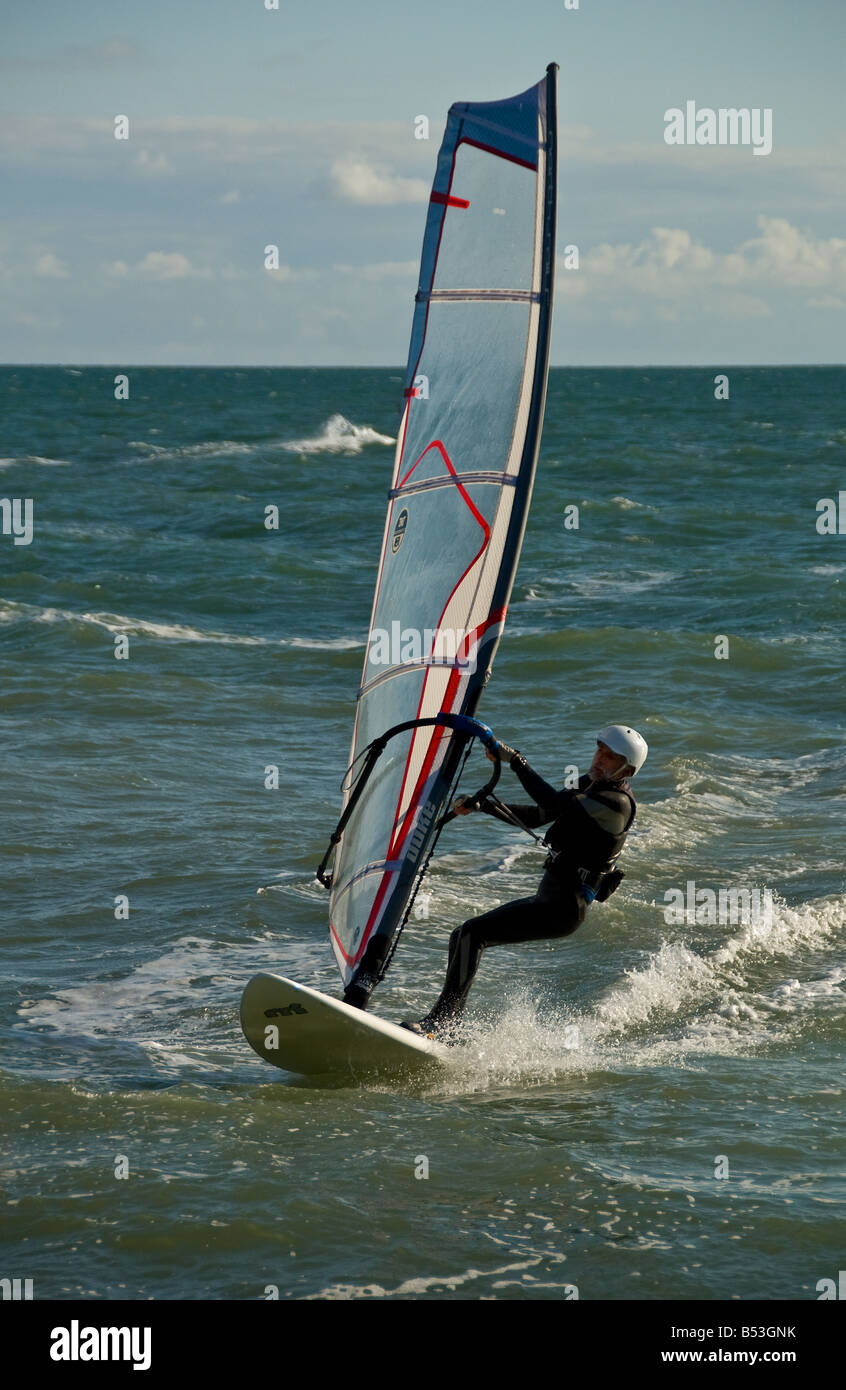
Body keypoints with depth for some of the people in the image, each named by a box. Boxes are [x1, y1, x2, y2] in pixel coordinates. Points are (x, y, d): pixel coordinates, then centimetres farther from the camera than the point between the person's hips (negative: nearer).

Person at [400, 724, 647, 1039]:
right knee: (463, 937, 9)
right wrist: (481, 804, 5)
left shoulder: (617, 803, -15)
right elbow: (535, 816, 17)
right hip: (548, 898, 10)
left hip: (564, 909, -10)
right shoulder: (588, 788, 14)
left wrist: (515, 760, -27)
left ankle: (438, 1021, -20)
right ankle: (449, 1032, 11)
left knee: (473, 933, -19)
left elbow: (555, 803, -27)